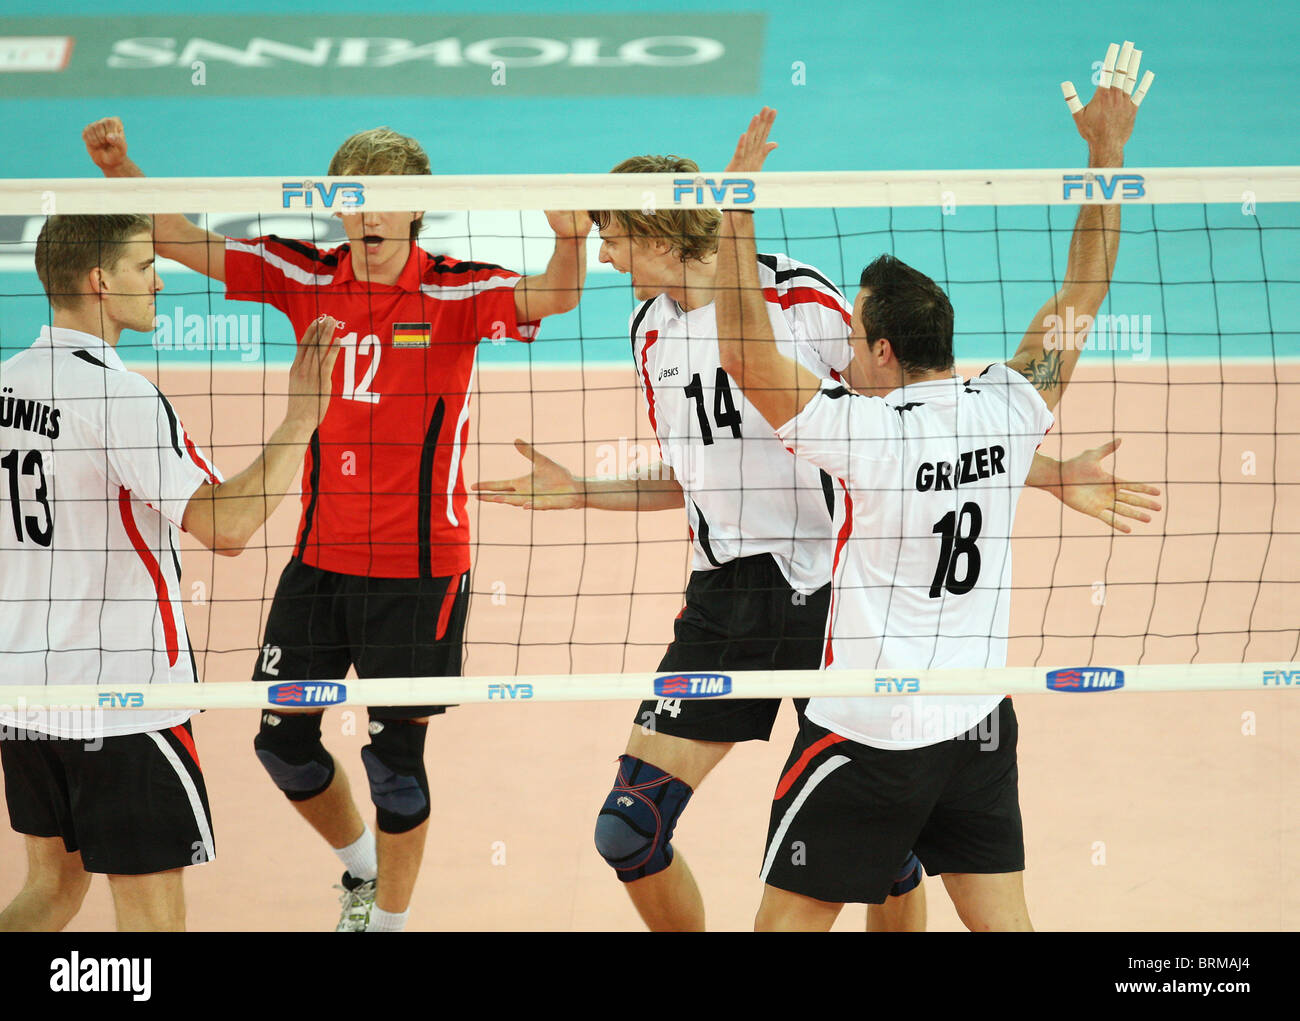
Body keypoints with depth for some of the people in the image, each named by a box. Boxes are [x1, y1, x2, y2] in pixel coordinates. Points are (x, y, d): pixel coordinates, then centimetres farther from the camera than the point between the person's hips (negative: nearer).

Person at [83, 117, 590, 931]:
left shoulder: (454, 291, -10)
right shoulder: (306, 277, 1)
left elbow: (555, 297, -26)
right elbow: (186, 243, 0)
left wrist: (570, 245, -48)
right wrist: (121, 171, -15)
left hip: (418, 564, -4)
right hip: (322, 553, 5)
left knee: (395, 754, 1)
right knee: (284, 739, 12)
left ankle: (389, 917, 22)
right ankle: (362, 866, 39)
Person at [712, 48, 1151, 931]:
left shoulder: (868, 432, -18)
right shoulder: (1007, 412, -3)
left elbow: (745, 356, -17)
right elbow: (1081, 298, 9)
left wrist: (735, 204, -15)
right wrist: (1107, 157, 14)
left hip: (870, 735, -6)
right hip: (979, 726, 6)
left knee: (787, 921, 5)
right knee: (1002, 920, 11)